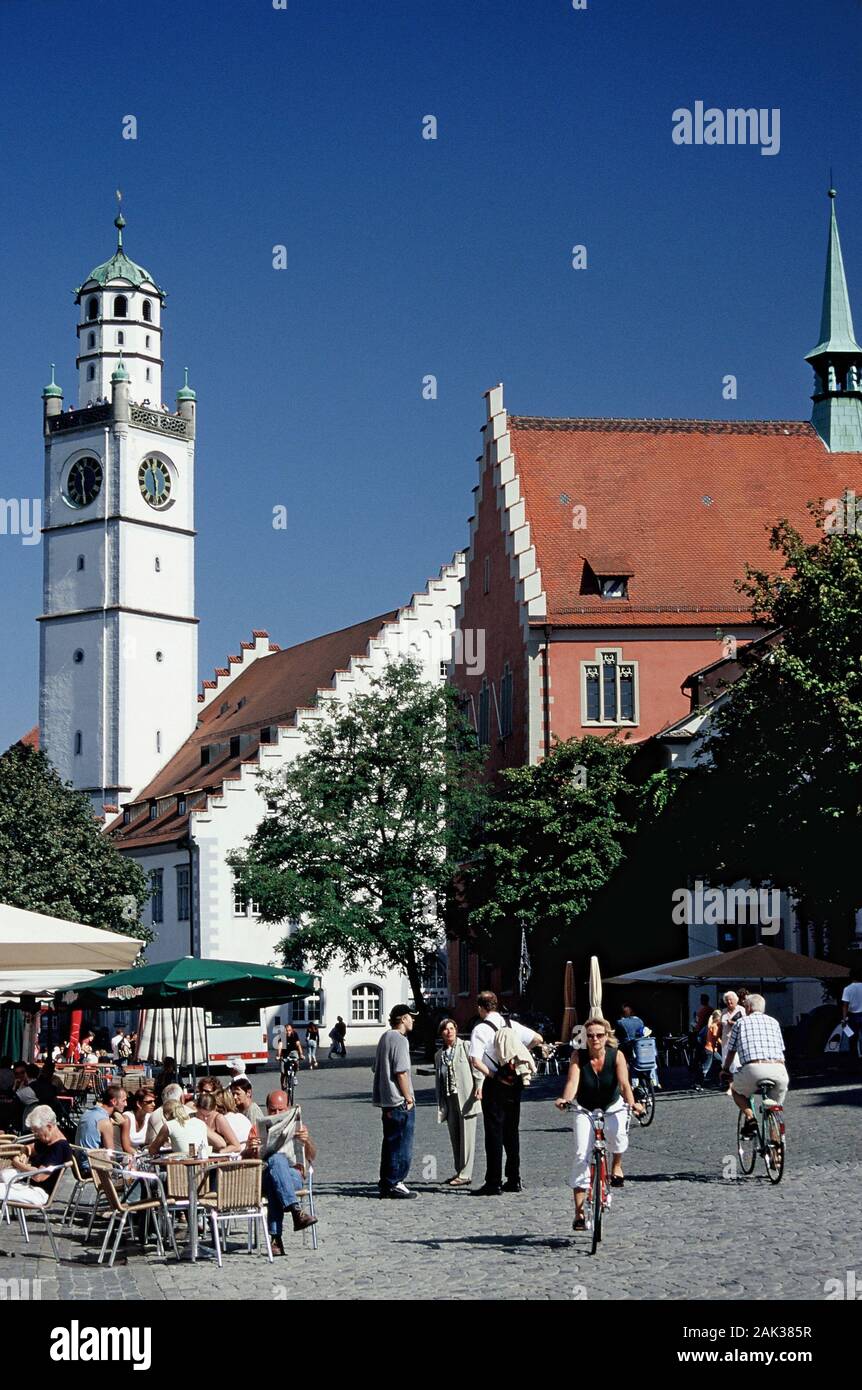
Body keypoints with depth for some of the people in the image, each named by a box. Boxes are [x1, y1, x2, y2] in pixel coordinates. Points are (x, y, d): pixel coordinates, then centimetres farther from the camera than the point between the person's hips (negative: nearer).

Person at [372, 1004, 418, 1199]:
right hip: (400, 1102, -9)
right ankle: (394, 1183, -2)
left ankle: (386, 1183, 18)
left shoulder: (385, 1038, 15)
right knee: (402, 1144, -3)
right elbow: (401, 1072, -20)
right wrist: (409, 1098, -13)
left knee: (390, 1143, 14)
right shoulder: (400, 1040, -14)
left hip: (385, 1101, 9)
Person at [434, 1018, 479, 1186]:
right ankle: (459, 1172, 16)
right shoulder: (439, 1055, 16)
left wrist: (479, 1086, -19)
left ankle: (465, 1174, -4)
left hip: (466, 1097, -6)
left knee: (466, 1136, -5)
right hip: (449, 1099, 6)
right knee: (454, 1138, 8)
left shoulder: (466, 1047, 1)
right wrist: (440, 1104, 14)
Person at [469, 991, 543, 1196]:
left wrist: (494, 1076, -10)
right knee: (511, 1131, 14)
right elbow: (538, 1039, 5)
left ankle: (494, 1183, -2)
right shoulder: (512, 1025, 6)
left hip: (494, 1085, -6)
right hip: (515, 1083, 6)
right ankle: (514, 1180, 18)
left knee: (494, 1132, -2)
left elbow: (476, 1061, -20)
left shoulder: (481, 1029, -10)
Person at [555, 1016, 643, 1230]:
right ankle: (579, 1212, -11)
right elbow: (572, 1081, -29)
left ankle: (616, 1165, 3)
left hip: (612, 1107, 0)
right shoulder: (578, 1056, -15)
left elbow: (624, 1083, -29)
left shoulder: (616, 1056, -16)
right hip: (585, 1110, 0)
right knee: (581, 1155, -15)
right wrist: (565, 1099, -50)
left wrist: (632, 1103, -48)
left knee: (617, 1133, -33)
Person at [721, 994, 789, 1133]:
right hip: (779, 1069, 3)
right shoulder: (774, 1022, 25)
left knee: (736, 1089, 27)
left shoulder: (741, 1022, 18)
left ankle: (750, 1118, 4)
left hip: (754, 1069, -3)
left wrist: (726, 1071, 41)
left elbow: (731, 1051, 24)